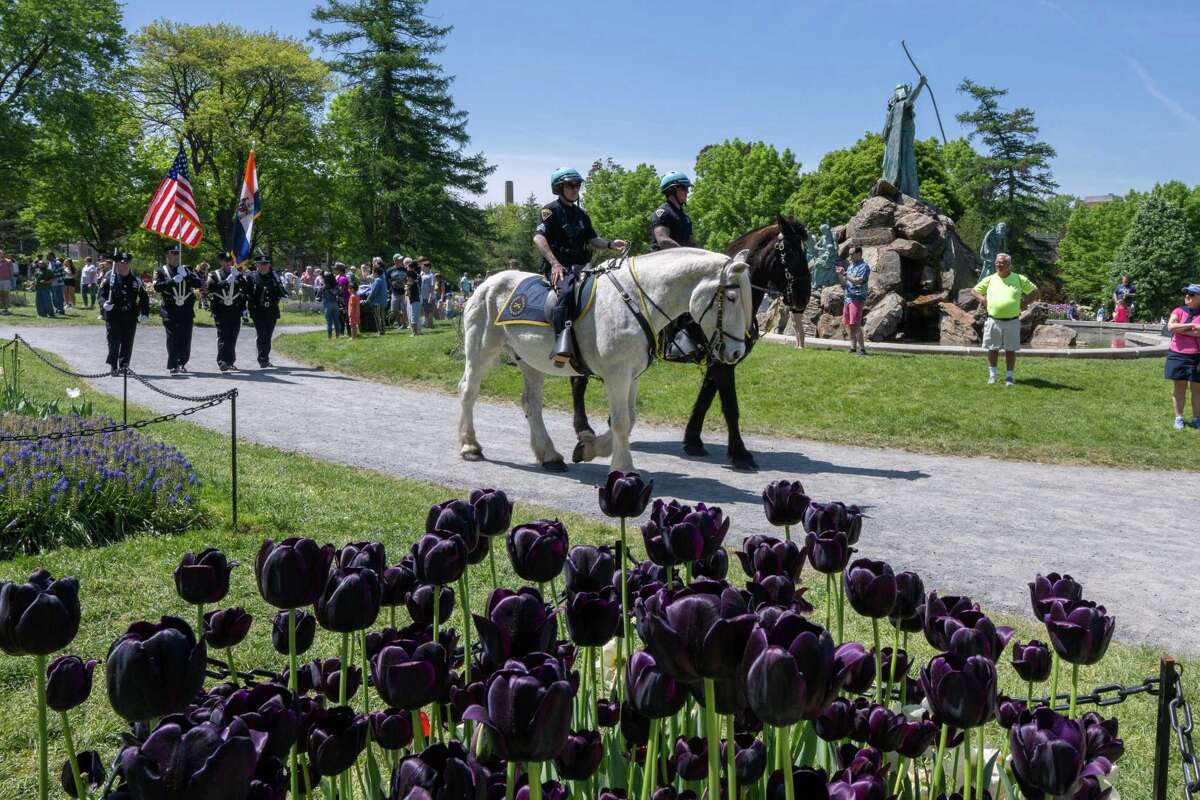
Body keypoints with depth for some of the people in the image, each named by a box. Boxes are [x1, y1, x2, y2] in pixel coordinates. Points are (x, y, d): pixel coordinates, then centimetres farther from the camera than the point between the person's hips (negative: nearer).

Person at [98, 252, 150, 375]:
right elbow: (102, 293, 3)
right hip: (113, 315, -2)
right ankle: (113, 366, 6)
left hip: (130, 317, 2)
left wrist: (145, 313, 4)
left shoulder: (136, 280, 11)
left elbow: (144, 298, 14)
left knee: (127, 342, 1)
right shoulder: (110, 278, 5)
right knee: (114, 341, -4)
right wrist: (104, 304, -19)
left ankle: (123, 366, 9)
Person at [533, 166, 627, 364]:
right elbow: (538, 238, -13)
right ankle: (562, 341, -51)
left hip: (580, 266, 8)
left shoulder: (581, 214, 24)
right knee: (566, 291, -38)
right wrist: (554, 263, -25)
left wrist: (610, 244, -2)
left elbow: (592, 239, 21)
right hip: (558, 268, -8)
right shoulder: (551, 210, 1)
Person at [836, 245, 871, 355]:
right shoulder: (850, 266, 19)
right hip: (848, 298, 8)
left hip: (857, 298, -8)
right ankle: (853, 348, 15)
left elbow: (857, 281, -17)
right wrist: (840, 274, 5)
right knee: (849, 325, 8)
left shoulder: (864, 266, -6)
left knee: (855, 325, -13)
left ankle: (862, 349, -11)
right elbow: (844, 282, 21)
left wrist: (845, 274, -12)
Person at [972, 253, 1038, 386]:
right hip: (993, 321, 1)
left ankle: (1009, 377, 14)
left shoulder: (1019, 279, 4)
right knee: (993, 349, 5)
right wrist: (982, 299, -1)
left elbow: (1034, 291, 13)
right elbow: (975, 290, 17)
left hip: (1012, 321, -1)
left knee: (1010, 350, 5)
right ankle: (992, 375, 17)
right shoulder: (990, 279, 6)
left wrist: (1024, 302, 0)